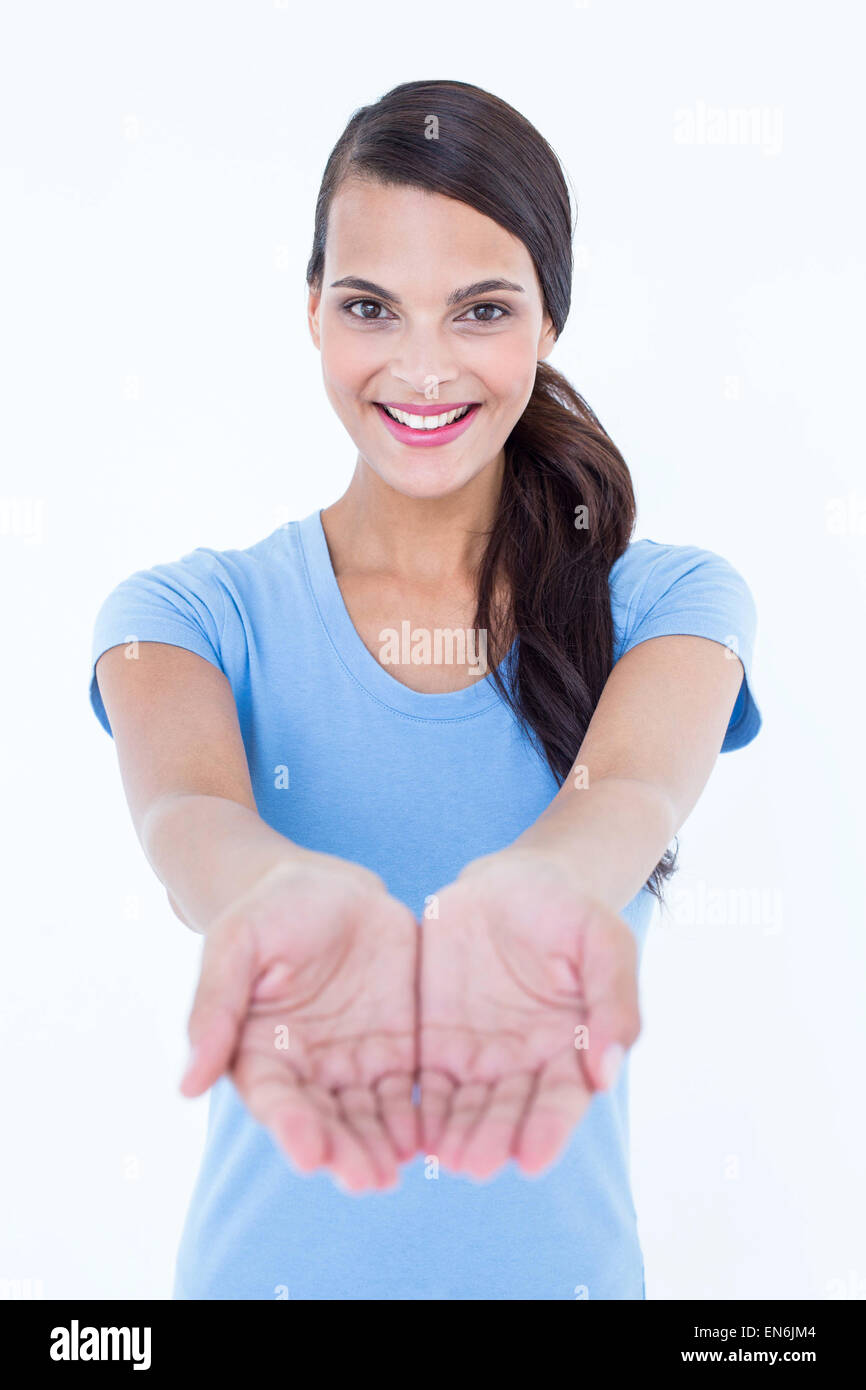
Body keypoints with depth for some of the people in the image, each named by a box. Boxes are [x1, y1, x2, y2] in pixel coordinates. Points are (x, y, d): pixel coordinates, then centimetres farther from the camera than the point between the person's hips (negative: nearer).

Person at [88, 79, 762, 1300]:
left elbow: (634, 790, -25)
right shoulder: (189, 611, -6)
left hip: (558, 1255, 1)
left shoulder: (674, 601, -5)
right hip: (272, 1257, 0)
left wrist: (537, 892, -48)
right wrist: (287, 891, -49)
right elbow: (188, 807, -26)